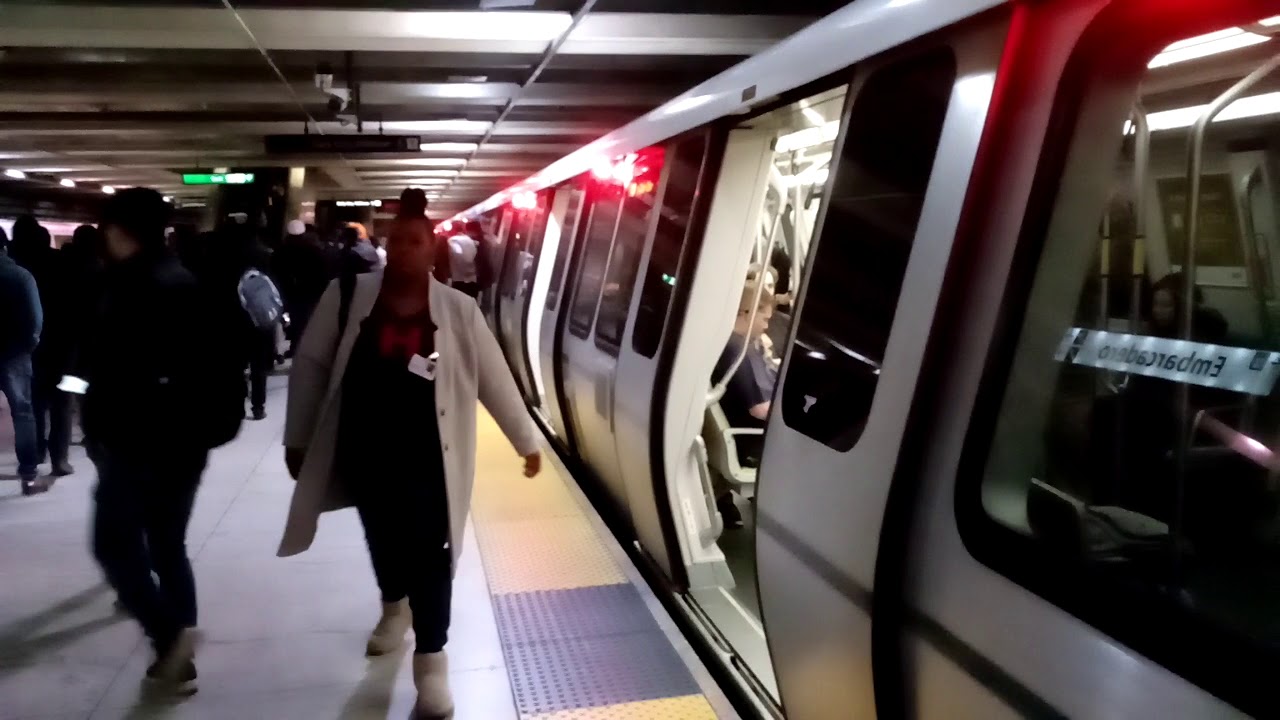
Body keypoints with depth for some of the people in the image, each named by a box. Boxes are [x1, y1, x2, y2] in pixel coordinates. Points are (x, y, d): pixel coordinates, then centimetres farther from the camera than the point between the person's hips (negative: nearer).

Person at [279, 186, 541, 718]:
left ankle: (431, 658, 20)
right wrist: (297, 439, 4)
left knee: (430, 557, 2)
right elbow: (311, 364, 2)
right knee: (382, 539, 23)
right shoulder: (347, 296, -5)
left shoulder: (458, 311, -6)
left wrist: (527, 442, 6)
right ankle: (394, 606, 54)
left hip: (428, 460, -2)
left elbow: (494, 379, 0)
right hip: (364, 454, 2)